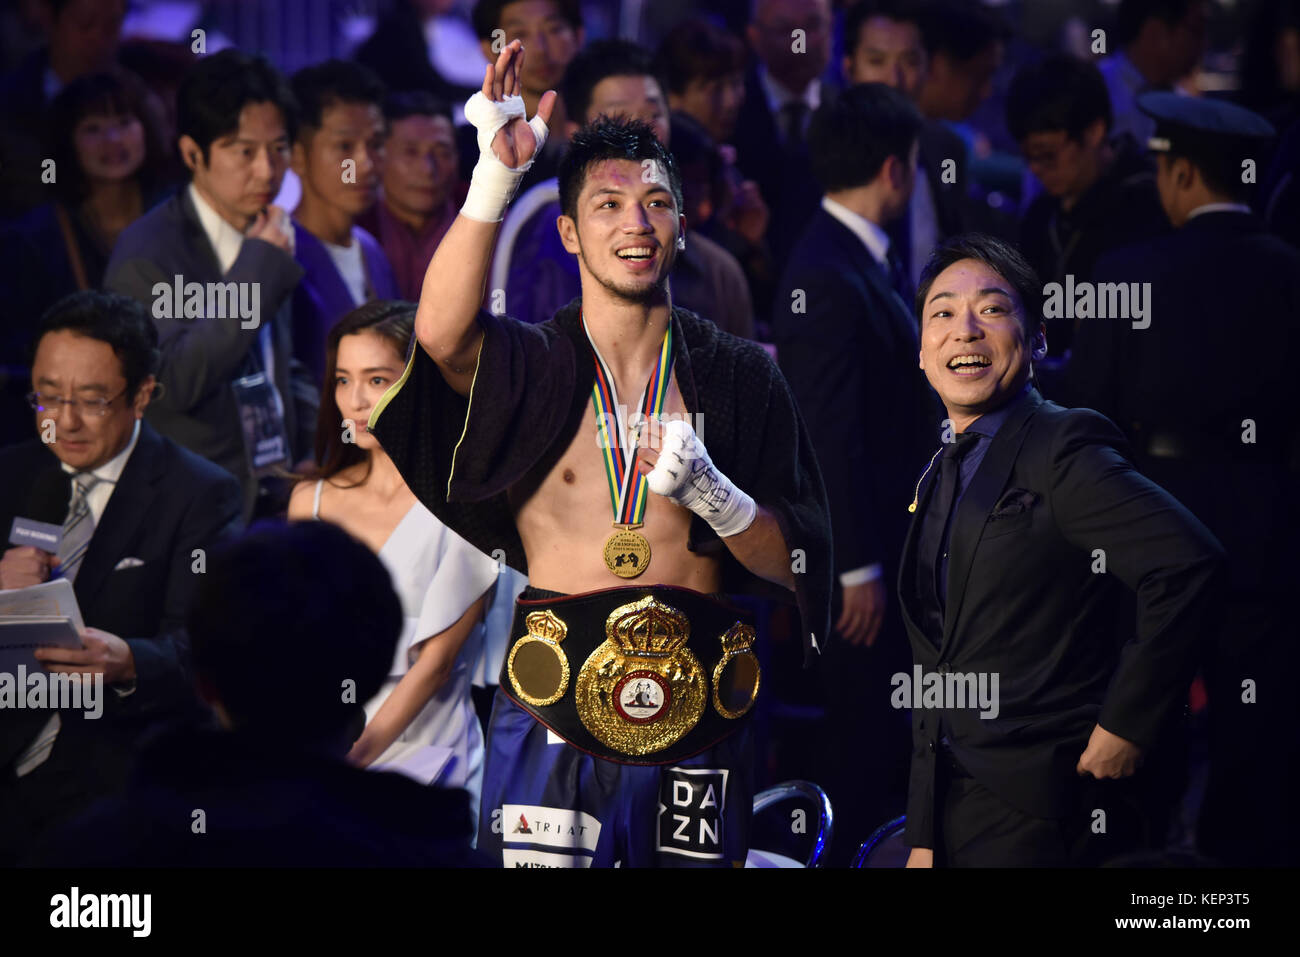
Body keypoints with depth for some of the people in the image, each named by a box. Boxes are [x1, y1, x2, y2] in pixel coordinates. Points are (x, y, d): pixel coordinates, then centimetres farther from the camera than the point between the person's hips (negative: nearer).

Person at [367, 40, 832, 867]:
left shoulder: (740, 378, 8)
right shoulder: (529, 366, 4)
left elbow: (794, 565, 5)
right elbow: (443, 333, -20)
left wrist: (712, 494, -14)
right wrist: (497, 175, -29)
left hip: (698, 720, 2)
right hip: (557, 714, -1)